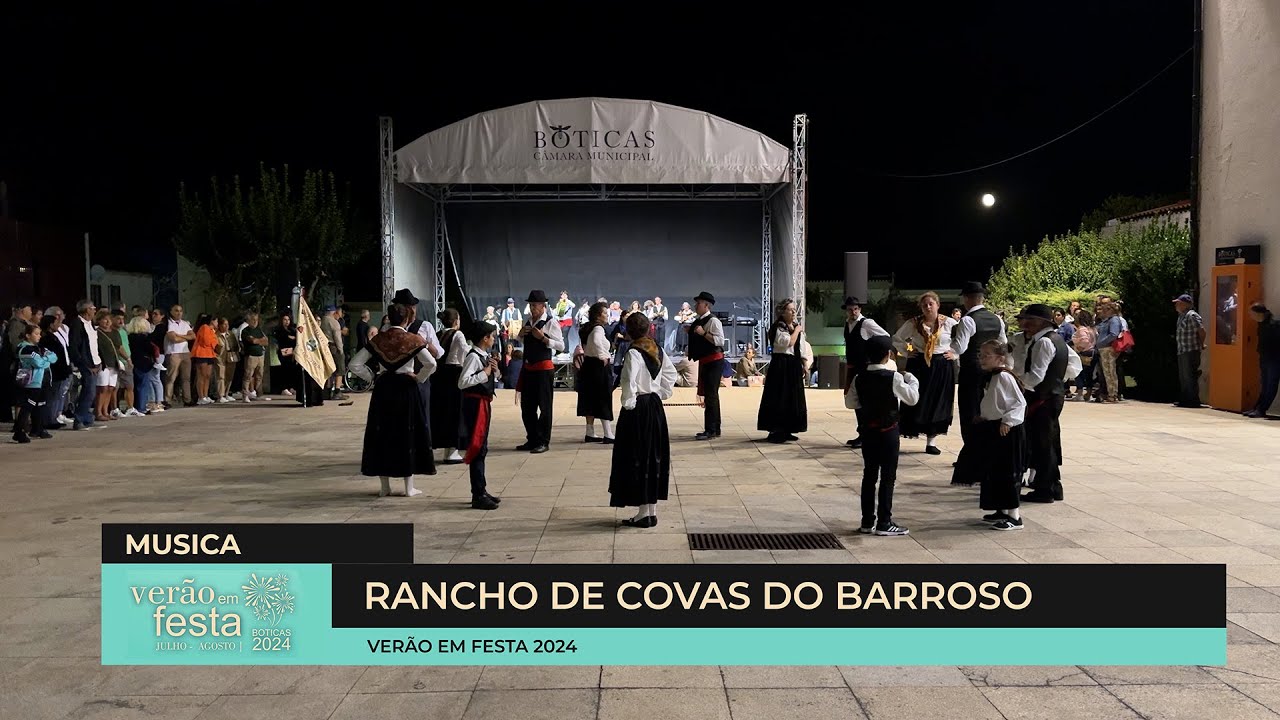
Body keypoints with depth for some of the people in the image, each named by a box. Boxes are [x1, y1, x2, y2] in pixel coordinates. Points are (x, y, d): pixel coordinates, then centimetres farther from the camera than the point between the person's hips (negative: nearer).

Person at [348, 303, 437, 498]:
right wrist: (419, 378, -1)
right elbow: (431, 364, -16)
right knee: (408, 434, 7)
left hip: (383, 389, 2)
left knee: (382, 434, 11)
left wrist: (371, 377, 8)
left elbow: (355, 364, -3)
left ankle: (385, 486, 15)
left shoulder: (378, 340, -1)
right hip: (406, 389, -2)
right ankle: (409, 487, 10)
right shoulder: (413, 340, -7)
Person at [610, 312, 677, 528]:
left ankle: (643, 513, 3)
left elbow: (629, 381, -25)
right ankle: (652, 510, 19)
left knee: (636, 457, 1)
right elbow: (671, 374, 14)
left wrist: (628, 403, -13)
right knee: (655, 456, 13)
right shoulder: (658, 351, 6)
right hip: (655, 407, 7)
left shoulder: (633, 354, -16)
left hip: (637, 408, -7)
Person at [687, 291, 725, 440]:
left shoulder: (713, 321, -14)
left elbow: (719, 340, -24)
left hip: (713, 361, -10)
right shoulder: (699, 321, 14)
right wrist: (690, 331, 11)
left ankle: (710, 430, -5)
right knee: (710, 395, 15)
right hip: (704, 361, 10)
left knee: (711, 395, -8)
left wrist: (703, 333, -25)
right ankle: (715, 429, 23)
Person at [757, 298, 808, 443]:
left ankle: (787, 431, 17)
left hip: (794, 366, 8)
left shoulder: (797, 326, 16)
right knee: (779, 399, -7)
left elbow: (801, 348, 17)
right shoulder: (777, 328, -8)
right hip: (781, 365, -8)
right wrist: (797, 331, -8)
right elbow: (788, 342, -22)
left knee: (793, 398, 10)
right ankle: (776, 432, -3)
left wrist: (804, 365, 12)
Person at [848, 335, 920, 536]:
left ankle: (867, 522, 16)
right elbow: (912, 398, -8)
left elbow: (853, 402, 7)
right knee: (888, 477, 2)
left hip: (868, 430, 5)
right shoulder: (894, 377, -14)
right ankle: (884, 523, 4)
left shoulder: (860, 378, 0)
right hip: (888, 431, -5)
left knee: (869, 475, 11)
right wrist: (911, 379, 7)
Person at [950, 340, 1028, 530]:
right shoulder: (990, 377, 13)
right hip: (992, 429, 10)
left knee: (1005, 473, -6)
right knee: (993, 472, 16)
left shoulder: (1004, 377, -17)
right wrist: (983, 417, 14)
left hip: (1006, 431, -10)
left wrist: (1008, 421, -25)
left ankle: (1014, 516, 1)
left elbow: (1019, 402, -20)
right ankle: (1002, 511, 27)